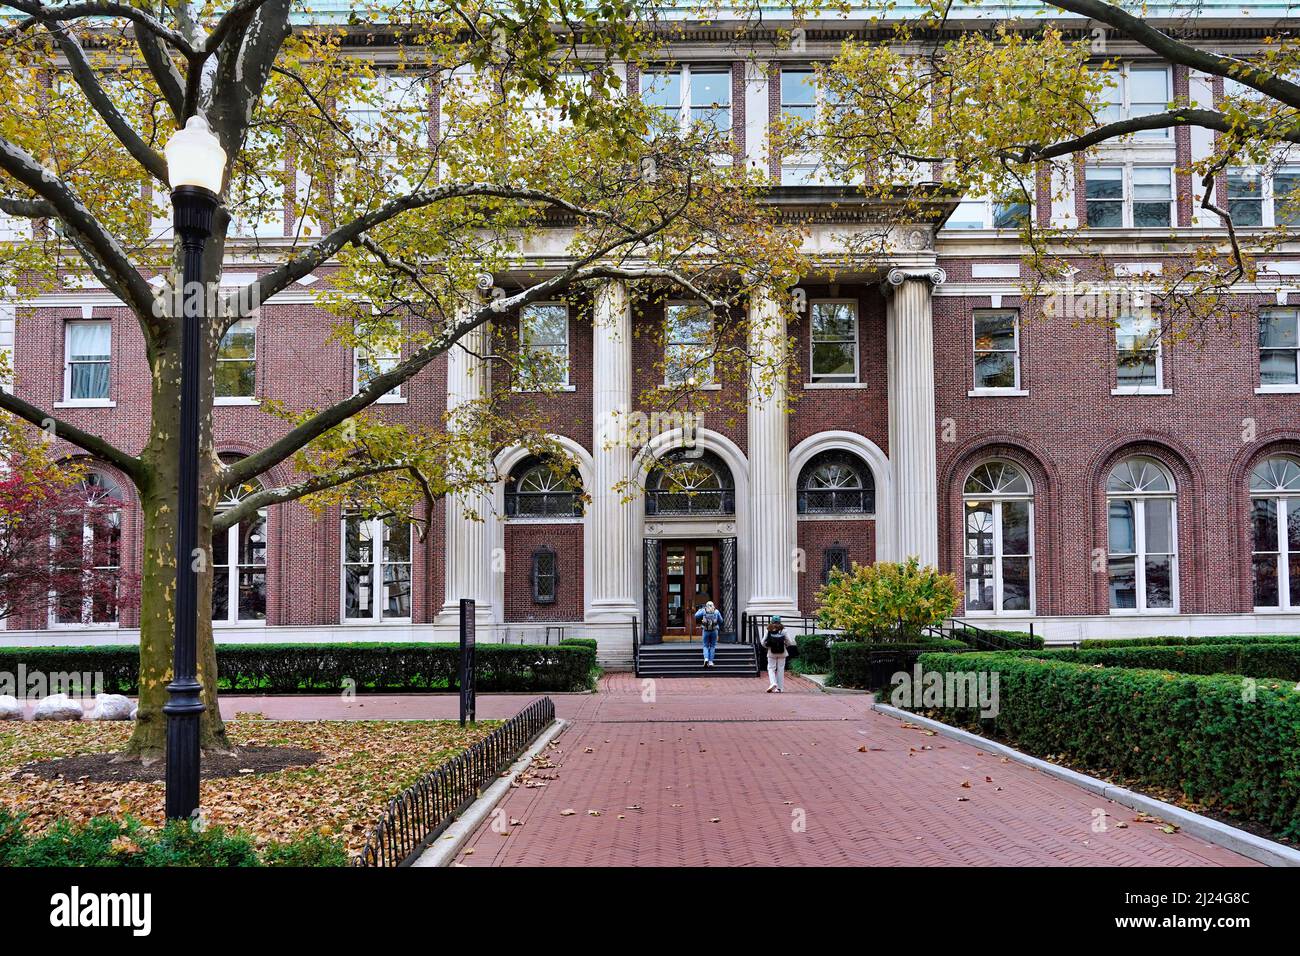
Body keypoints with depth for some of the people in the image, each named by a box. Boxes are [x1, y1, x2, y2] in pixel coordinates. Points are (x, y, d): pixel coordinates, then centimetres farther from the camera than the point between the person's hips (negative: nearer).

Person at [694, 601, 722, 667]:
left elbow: (696, 616, 1)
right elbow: (721, 621, 8)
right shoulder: (716, 611, 5)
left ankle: (706, 658, -11)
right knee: (712, 646, 11)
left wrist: (700, 609, 15)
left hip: (705, 631, 0)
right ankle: (710, 661, 7)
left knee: (706, 646, 11)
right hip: (714, 630, 0)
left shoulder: (704, 611, 3)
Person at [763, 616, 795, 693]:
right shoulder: (783, 631, -5)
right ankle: (780, 688, 9)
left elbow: (763, 642, -4)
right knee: (780, 670, 8)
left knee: (771, 668, 9)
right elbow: (790, 642, -6)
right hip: (782, 653, 1)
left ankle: (773, 683, -15)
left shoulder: (769, 631, -5)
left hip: (771, 653, -1)